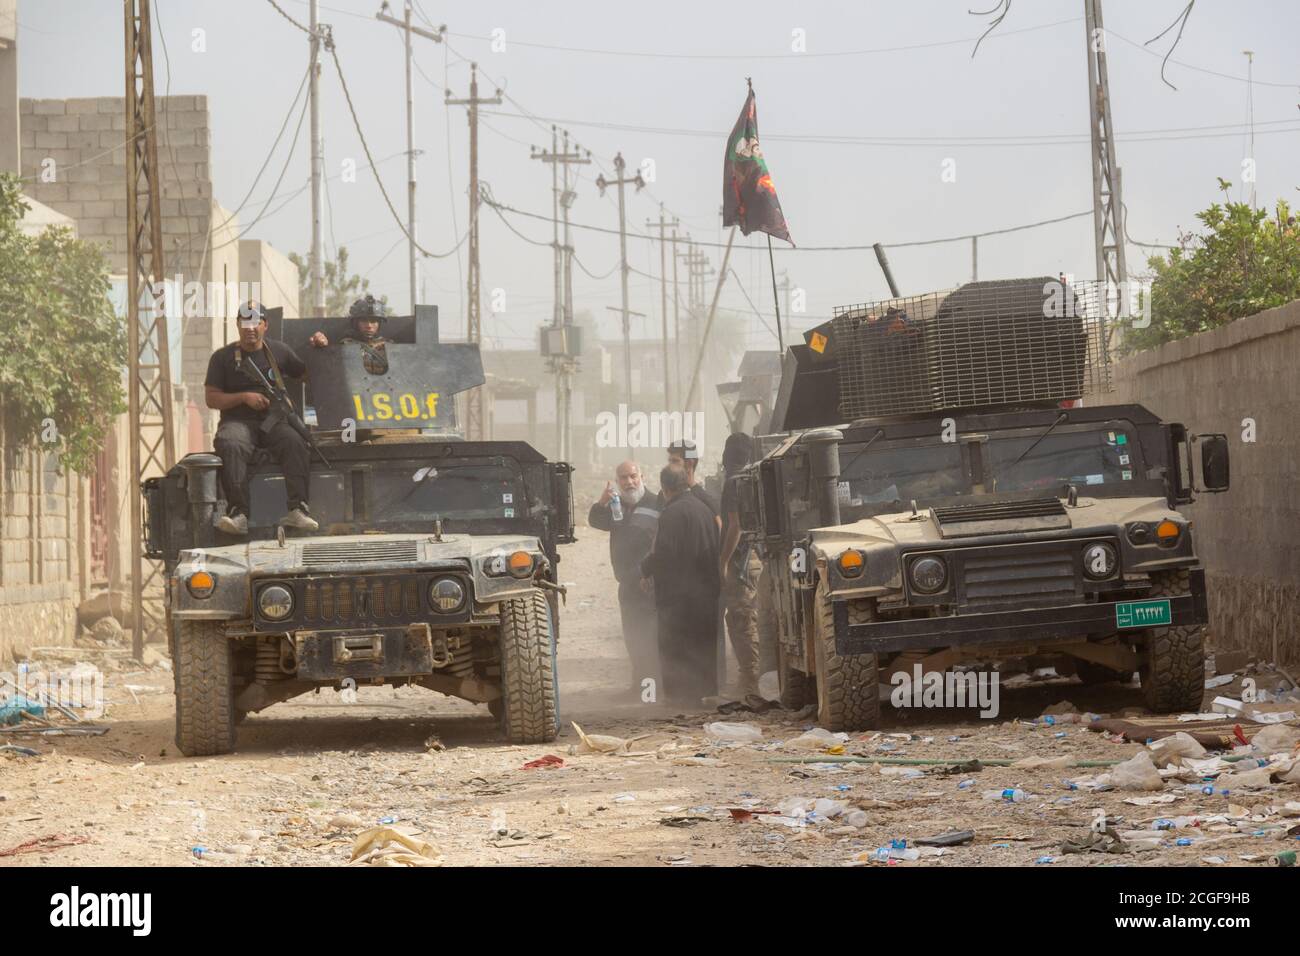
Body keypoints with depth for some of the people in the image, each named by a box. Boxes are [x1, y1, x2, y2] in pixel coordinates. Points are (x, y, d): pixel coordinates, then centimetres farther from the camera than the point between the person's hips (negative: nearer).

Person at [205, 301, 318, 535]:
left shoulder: (278, 351, 17)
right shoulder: (223, 357, 11)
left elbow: (307, 375, 26)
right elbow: (211, 398, 6)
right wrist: (244, 397, -7)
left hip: (272, 420, 2)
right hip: (237, 421, -2)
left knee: (296, 443, -31)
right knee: (231, 445, -37)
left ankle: (297, 510, -39)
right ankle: (238, 514, -43)